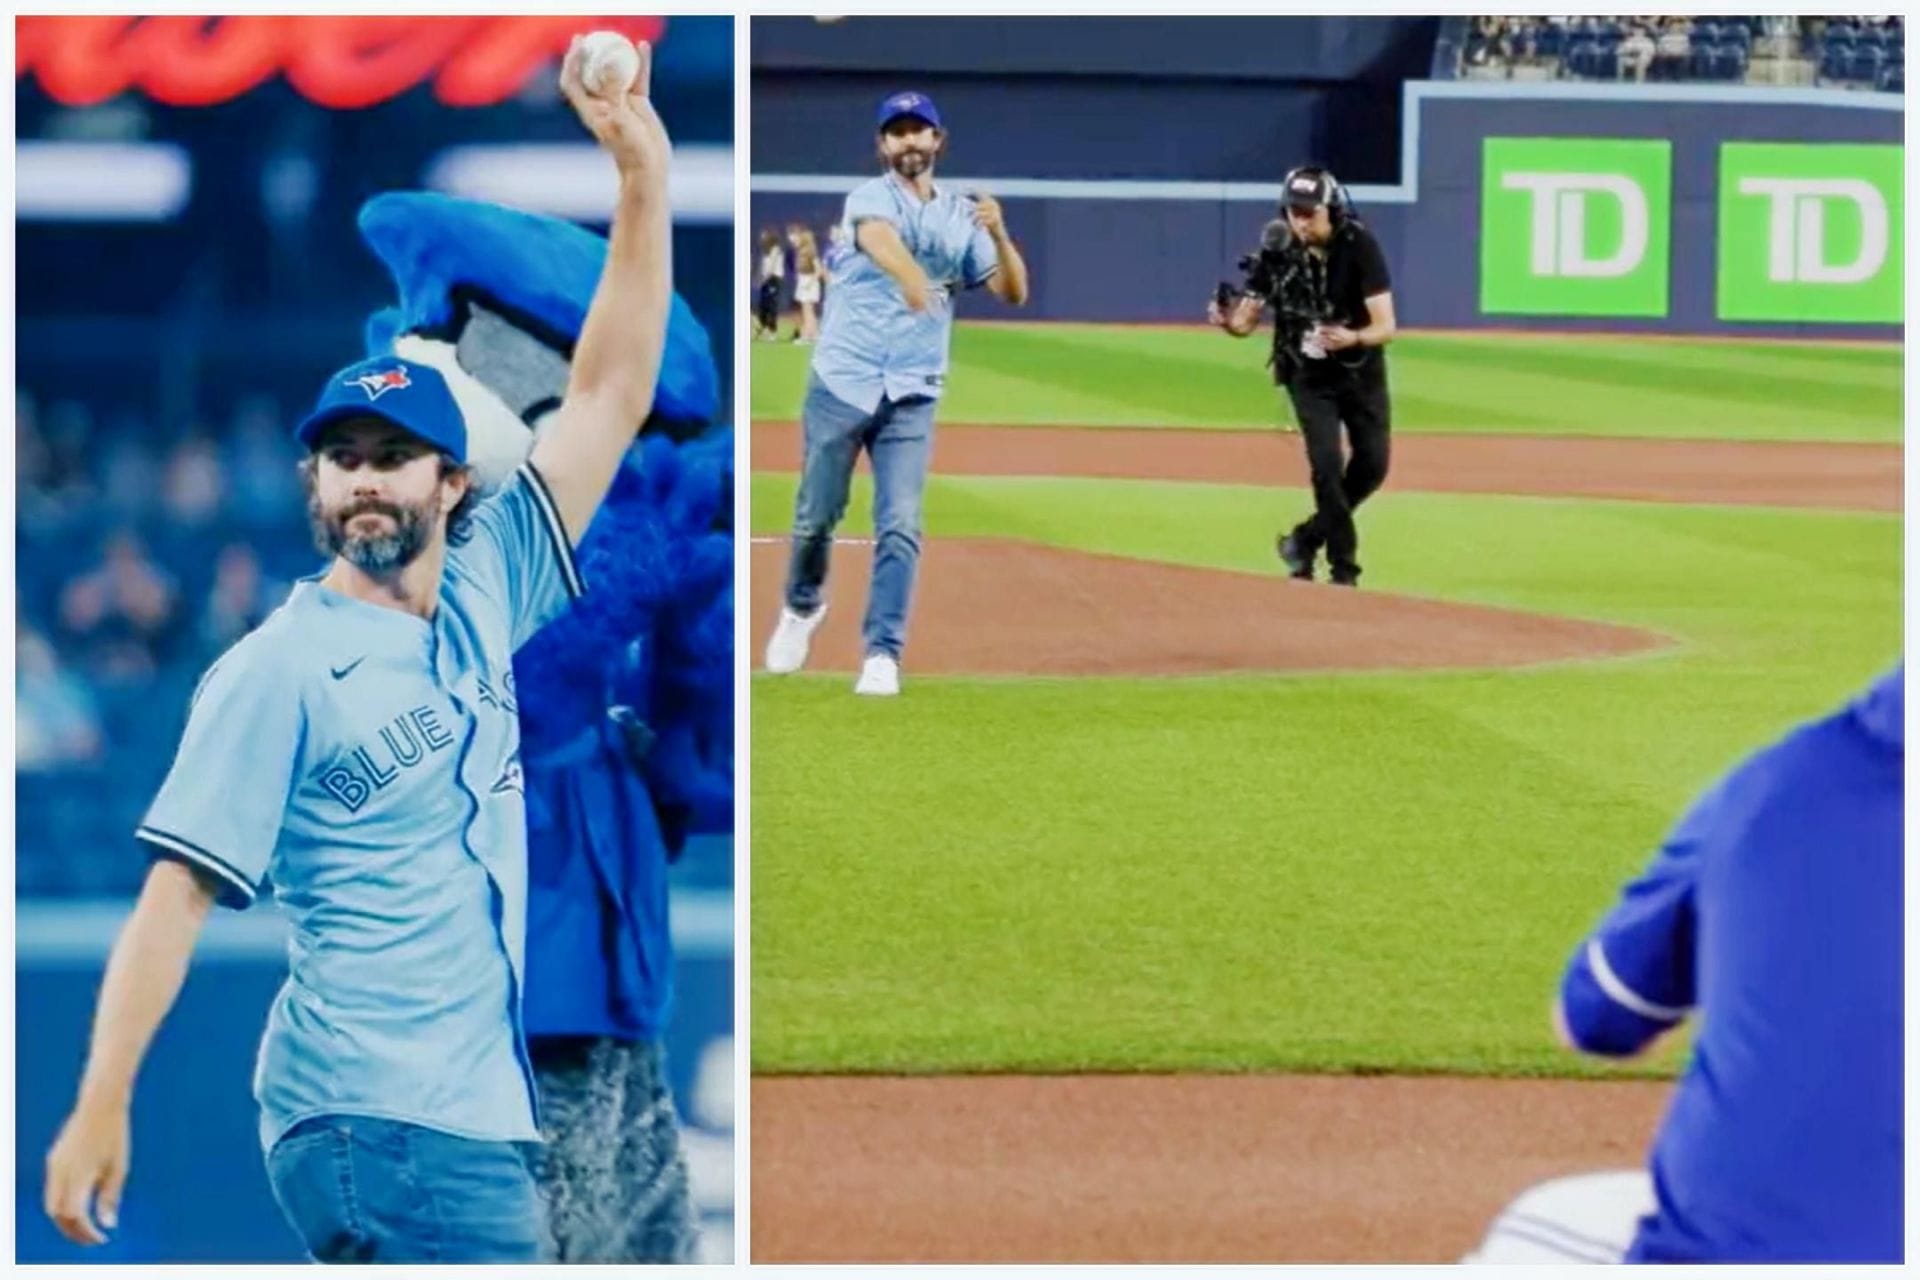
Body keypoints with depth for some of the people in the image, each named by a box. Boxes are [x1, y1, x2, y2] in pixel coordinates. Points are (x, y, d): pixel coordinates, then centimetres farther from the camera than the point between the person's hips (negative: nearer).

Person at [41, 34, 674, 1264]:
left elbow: (609, 398, 13)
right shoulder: (279, 667, -4)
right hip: (379, 1119, -7)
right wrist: (101, 1107, -18)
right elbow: (179, 888, -10)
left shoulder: (483, 599, 13)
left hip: (478, 1116, 7)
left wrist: (643, 174, 6)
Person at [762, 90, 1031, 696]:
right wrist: (911, 277, -53)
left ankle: (882, 655, -6)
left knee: (900, 526, -8)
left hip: (911, 397, 2)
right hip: (842, 386, -2)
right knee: (816, 515, 7)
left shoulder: (962, 215, 8)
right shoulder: (870, 198, -5)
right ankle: (801, 608, 35)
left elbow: (1013, 292, 2)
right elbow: (878, 239, -30)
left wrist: (999, 234, -18)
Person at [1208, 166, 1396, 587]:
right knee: (1327, 464, -14)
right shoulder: (1278, 252, -15)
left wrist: (1352, 338, -48)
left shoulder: (1360, 248, -21)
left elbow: (1386, 327, -27)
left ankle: (1307, 538, 21)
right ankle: (1343, 568, -5)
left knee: (1372, 465, 1)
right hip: (1309, 375, -1)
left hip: (1362, 370, 1)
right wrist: (1227, 320, -36)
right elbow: (1247, 321, -12)